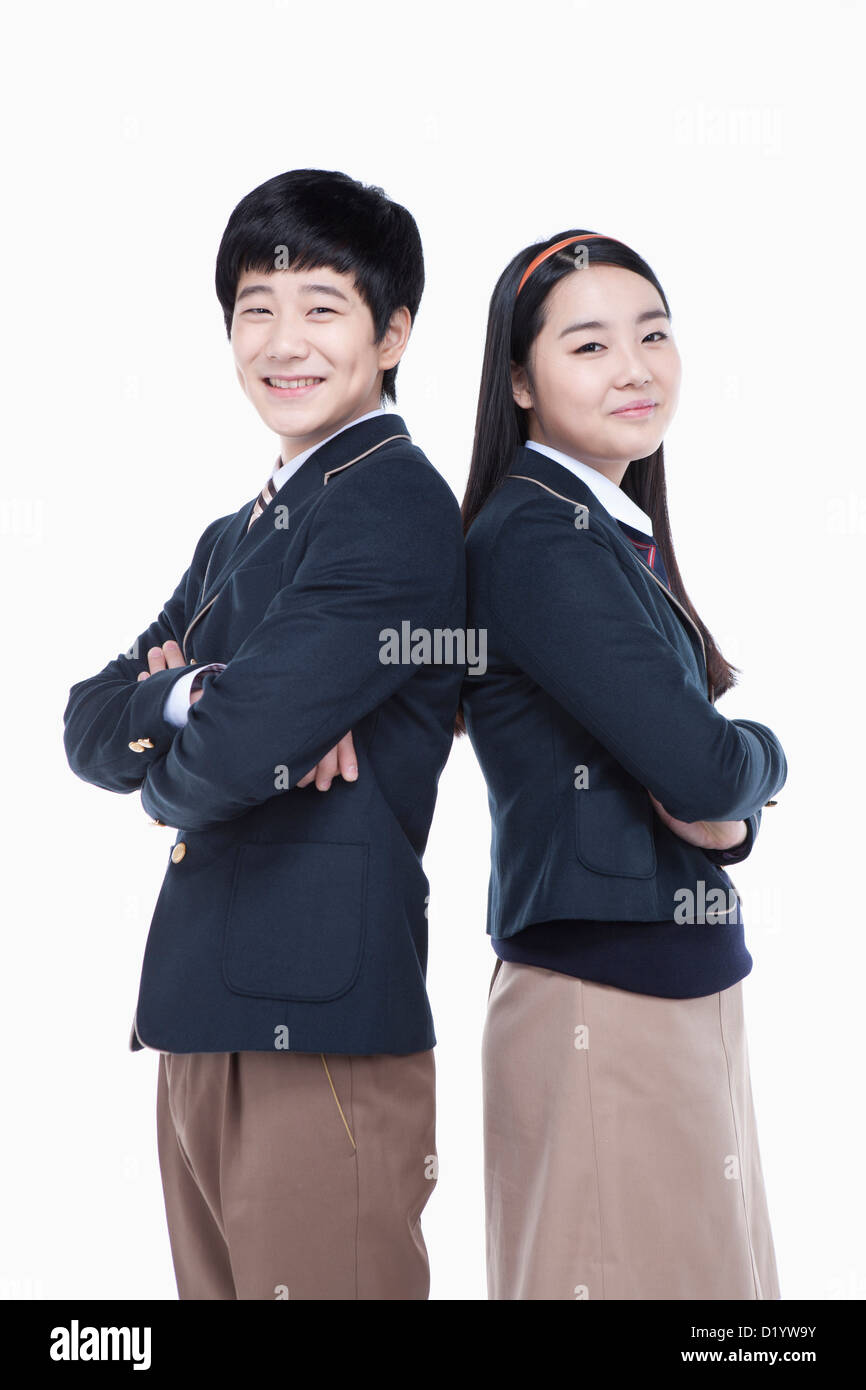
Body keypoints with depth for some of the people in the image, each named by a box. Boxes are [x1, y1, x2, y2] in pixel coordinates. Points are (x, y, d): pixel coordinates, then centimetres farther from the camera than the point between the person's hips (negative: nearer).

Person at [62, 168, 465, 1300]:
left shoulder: (396, 501, -11)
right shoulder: (236, 537, 19)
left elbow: (229, 754, -20)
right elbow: (87, 726, 11)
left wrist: (163, 766, 2)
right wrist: (192, 698, -9)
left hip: (323, 1035, -9)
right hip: (200, 1030, 9)